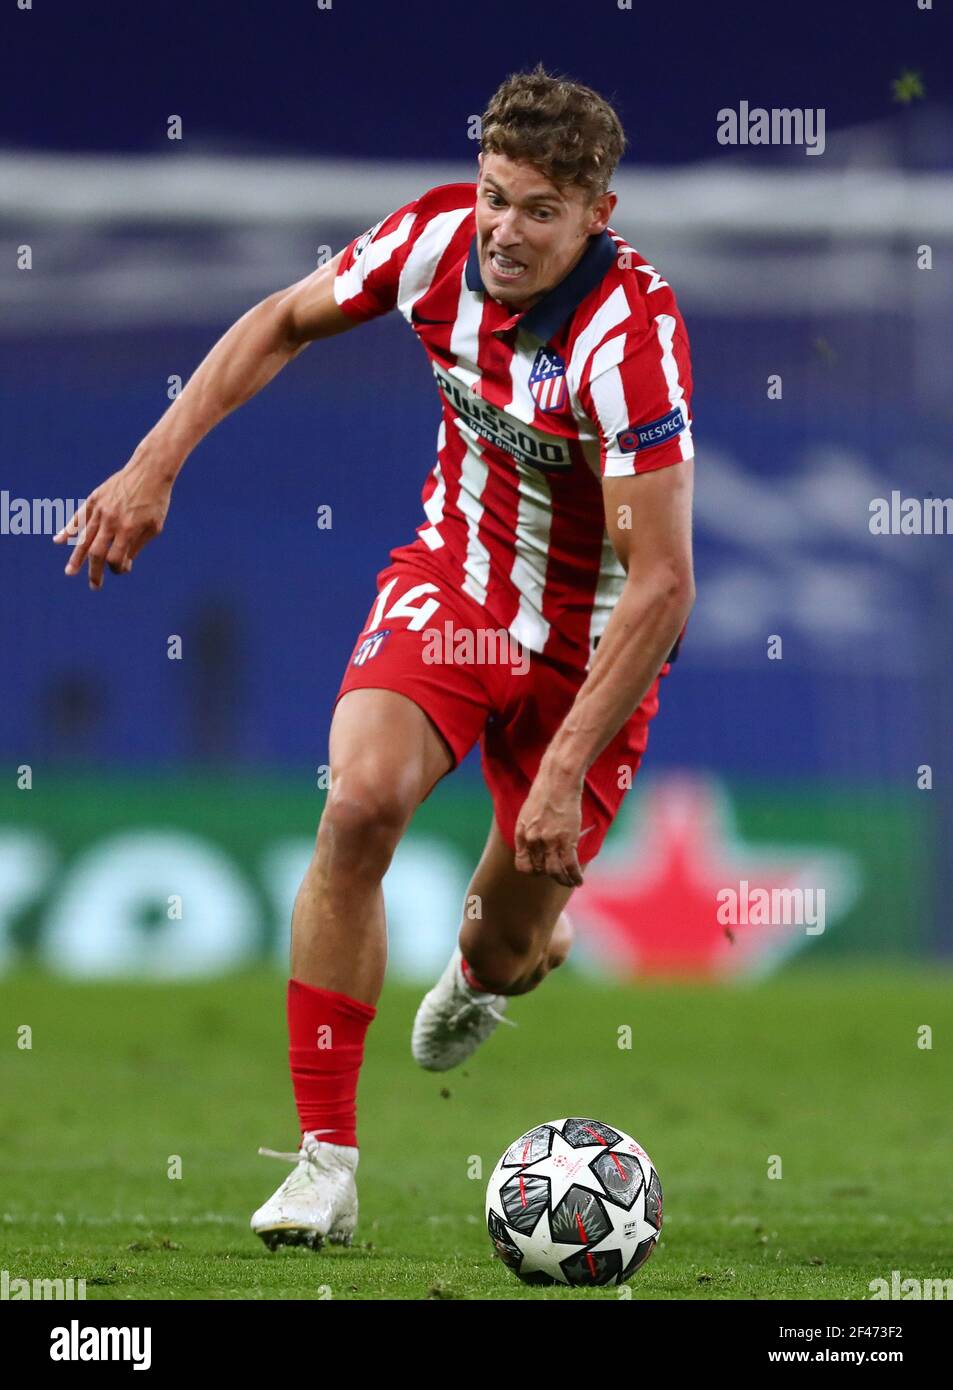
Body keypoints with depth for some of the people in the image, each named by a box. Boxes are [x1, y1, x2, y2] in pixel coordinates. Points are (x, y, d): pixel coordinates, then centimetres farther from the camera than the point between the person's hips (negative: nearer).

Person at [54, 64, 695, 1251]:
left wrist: (566, 771, -32)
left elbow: (662, 585, -30)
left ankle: (481, 970, 48)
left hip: (589, 636, -3)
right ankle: (324, 1165, -19)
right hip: (451, 576, 3)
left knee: (508, 947, 4)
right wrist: (156, 462, -3)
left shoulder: (630, 331, -30)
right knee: (361, 802, -25)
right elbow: (285, 321, 5)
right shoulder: (439, 238, -15)